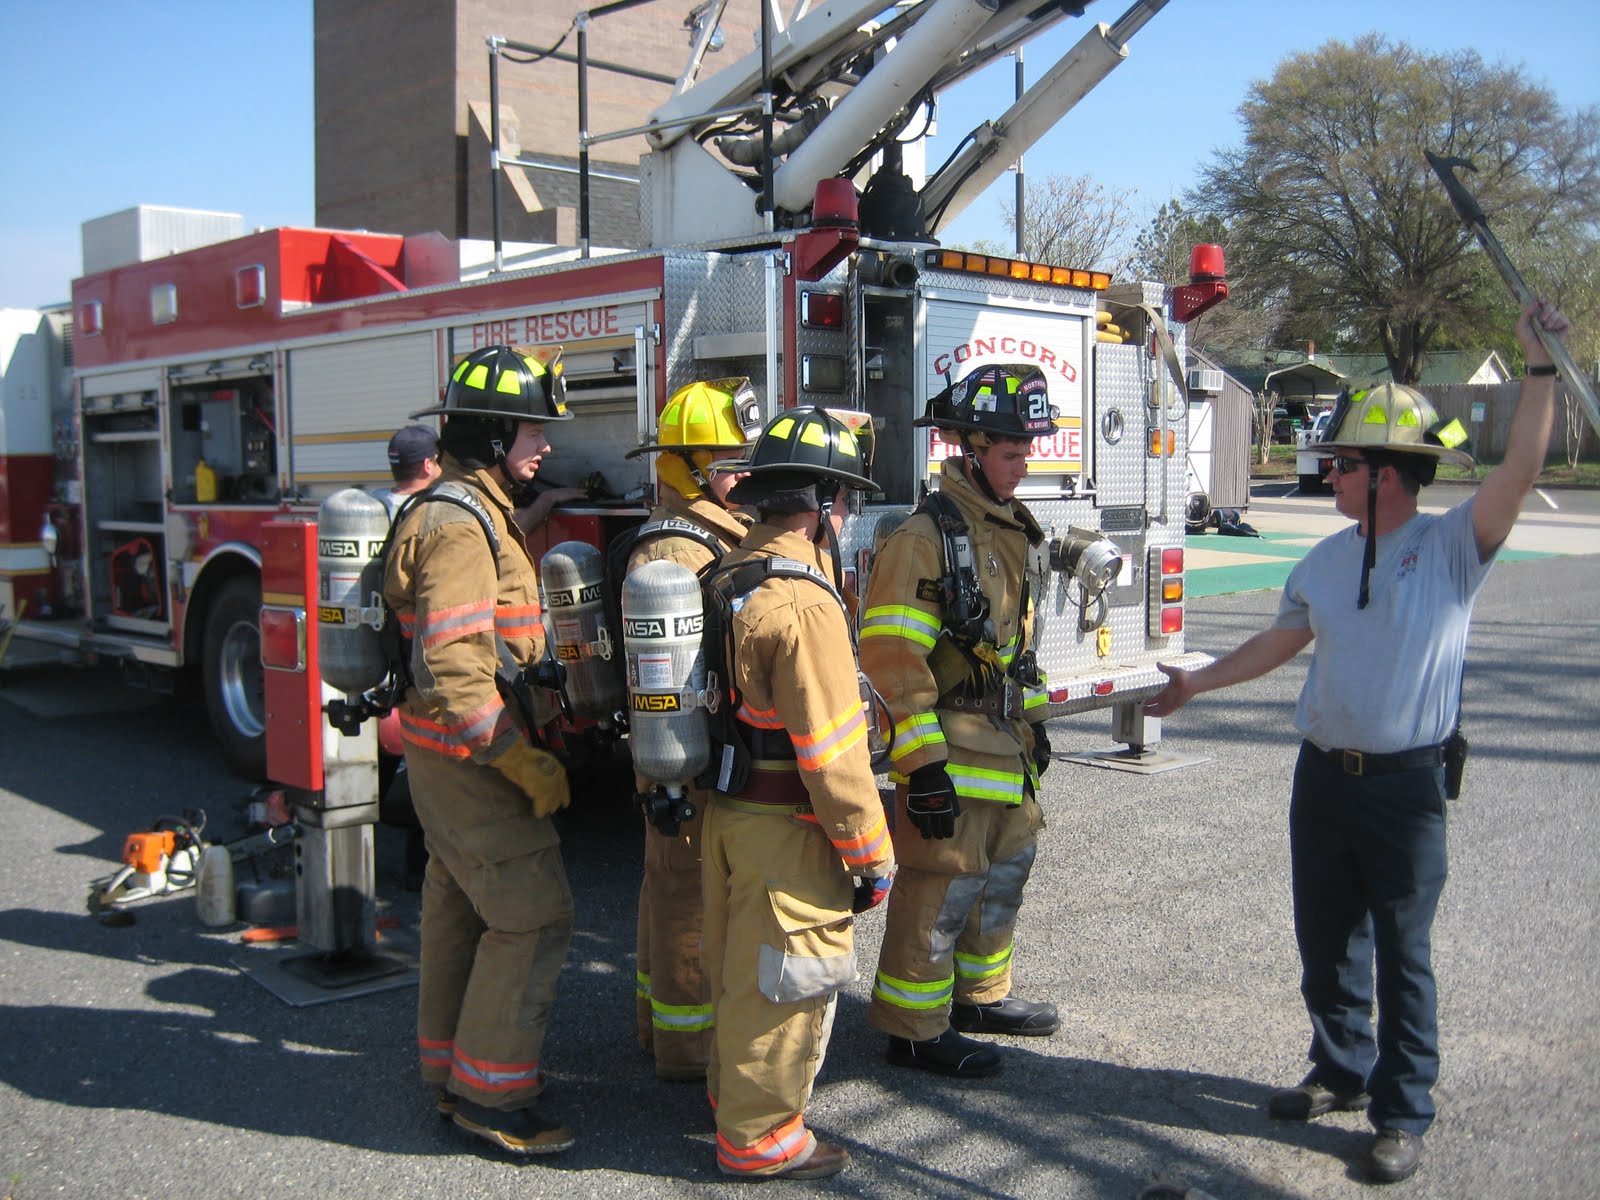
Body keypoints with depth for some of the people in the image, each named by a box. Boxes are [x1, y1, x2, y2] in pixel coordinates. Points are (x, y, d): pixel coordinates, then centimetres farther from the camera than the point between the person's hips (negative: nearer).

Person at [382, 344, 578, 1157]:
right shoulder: (459, 526, -20)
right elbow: (453, 675, -27)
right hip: (469, 758, -11)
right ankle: (489, 1095, 5)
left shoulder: (475, 513, 14)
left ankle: (454, 1072, 31)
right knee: (534, 913, -6)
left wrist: (521, 749, 20)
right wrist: (527, 764, -21)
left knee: (460, 908, 18)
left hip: (456, 756, 11)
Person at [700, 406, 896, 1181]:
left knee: (739, 961, 24)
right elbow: (831, 750, -24)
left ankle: (733, 1087, 43)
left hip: (723, 810, 9)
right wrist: (871, 855, -16)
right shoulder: (804, 602, -23)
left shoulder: (729, 579, 7)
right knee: (784, 978, 6)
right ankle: (760, 1136, 20)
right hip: (784, 827, -9)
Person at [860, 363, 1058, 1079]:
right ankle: (914, 1029, 14)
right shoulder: (926, 536, -18)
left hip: (1005, 746, 9)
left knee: (1005, 872, 20)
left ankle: (981, 995, 38)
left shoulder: (1011, 529, 11)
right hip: (952, 750, -9)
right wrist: (923, 764, -23)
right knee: (941, 889, 0)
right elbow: (890, 655, -22)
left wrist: (1034, 720, 21)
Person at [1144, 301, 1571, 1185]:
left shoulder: (1452, 546, -8)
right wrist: (1194, 683, 19)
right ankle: (1342, 1071, 35)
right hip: (1324, 772, 6)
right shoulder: (1326, 561, 7)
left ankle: (1404, 1113, 17)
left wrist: (1539, 367, -26)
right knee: (1325, 938, 16)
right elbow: (1280, 642, 16)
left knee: (1402, 952, 4)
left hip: (1405, 781, -5)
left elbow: (1520, 471, -22)